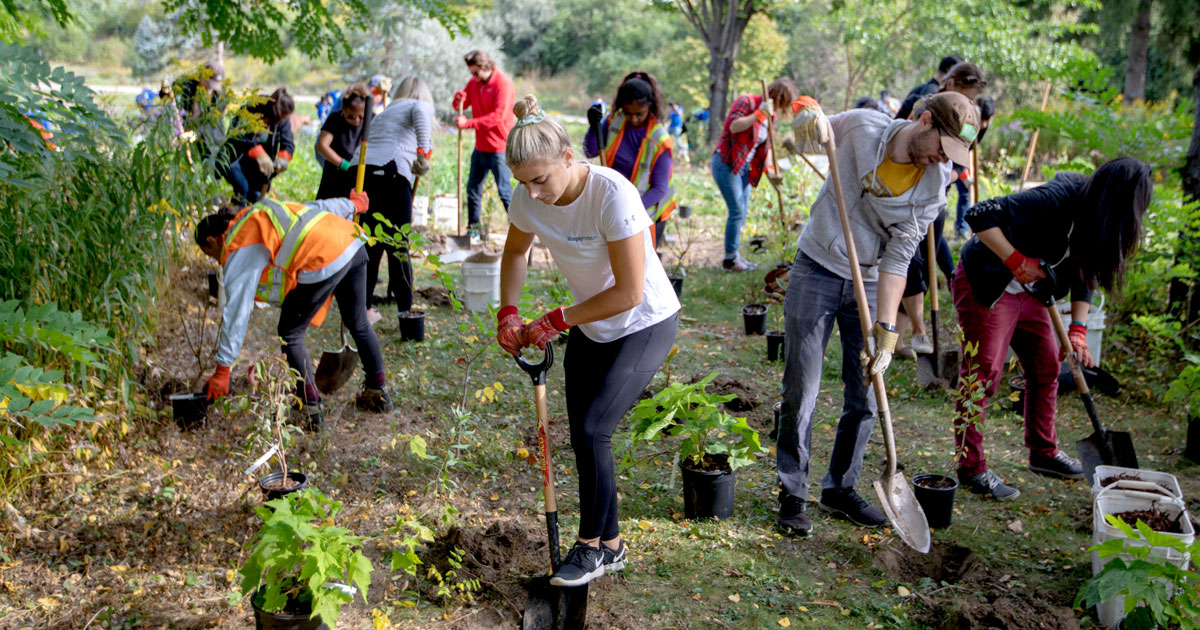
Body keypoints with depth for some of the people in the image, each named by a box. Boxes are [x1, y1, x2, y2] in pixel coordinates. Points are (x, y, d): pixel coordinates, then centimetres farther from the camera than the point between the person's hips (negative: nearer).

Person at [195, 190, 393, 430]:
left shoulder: (238, 251, 4)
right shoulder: (261, 213, 26)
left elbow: (236, 313, 0)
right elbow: (317, 206, 31)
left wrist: (222, 370, 4)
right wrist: (352, 204, 50)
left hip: (324, 261, -9)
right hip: (353, 242, 9)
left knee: (291, 335, 9)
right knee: (358, 323, 24)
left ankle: (311, 409, 9)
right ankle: (377, 393, 36)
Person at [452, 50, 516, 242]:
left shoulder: (503, 83, -14)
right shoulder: (474, 82, 9)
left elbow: (498, 116, -23)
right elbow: (461, 106, 15)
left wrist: (468, 123, -24)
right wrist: (459, 98, -10)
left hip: (499, 148, -8)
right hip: (481, 146, 8)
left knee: (505, 191, -6)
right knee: (473, 190, 11)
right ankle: (474, 230, 21)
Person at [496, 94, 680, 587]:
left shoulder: (612, 195, -32)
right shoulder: (529, 198, -13)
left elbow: (629, 294, -29)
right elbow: (515, 252, 10)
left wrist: (556, 321, -22)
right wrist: (508, 313, -2)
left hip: (645, 324, -7)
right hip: (589, 326, 7)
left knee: (592, 429, -15)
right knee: (584, 435, 10)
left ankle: (591, 546, 7)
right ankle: (610, 545, 28)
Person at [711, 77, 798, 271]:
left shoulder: (770, 116, 11)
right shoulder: (746, 101, -12)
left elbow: (766, 146, 15)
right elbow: (734, 126, -27)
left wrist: (769, 170, 1)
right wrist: (759, 114, -26)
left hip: (744, 167, 9)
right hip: (725, 163, -9)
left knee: (741, 213, 10)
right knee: (737, 211, -10)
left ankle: (734, 255, 21)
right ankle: (729, 259, -1)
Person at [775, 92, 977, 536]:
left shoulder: (935, 184, -11)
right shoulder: (860, 126, -13)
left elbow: (898, 258, -14)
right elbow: (806, 138, 8)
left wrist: (885, 330, -21)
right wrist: (811, 117, -17)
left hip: (870, 284, 2)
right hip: (816, 271, -2)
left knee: (865, 398, 4)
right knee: (800, 393, -2)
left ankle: (840, 489, 24)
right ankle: (793, 495, 12)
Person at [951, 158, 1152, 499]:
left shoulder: (1092, 217, 0)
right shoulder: (1054, 200, -28)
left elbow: (1084, 275, 10)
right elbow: (980, 215, -32)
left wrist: (1078, 329, 1)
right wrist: (1015, 261, -31)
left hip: (1028, 291, 9)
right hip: (985, 285, -9)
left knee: (1047, 367, 14)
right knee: (982, 374, -8)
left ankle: (1043, 452, 30)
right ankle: (972, 468, -1)